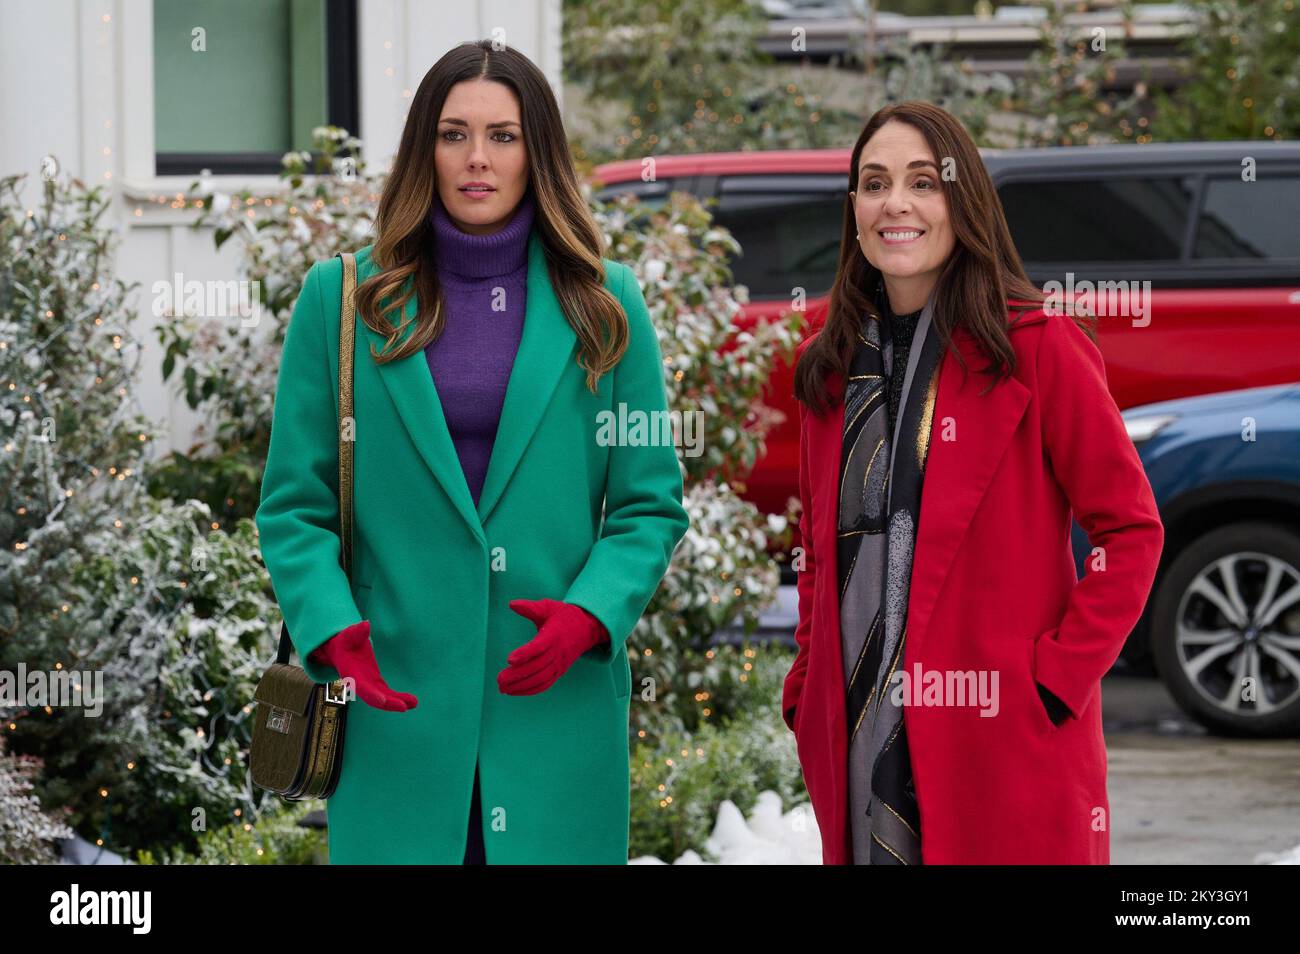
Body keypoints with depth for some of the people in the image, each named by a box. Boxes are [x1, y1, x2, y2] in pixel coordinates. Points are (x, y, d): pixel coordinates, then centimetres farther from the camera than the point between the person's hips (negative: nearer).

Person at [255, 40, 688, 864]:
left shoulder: (602, 304, 7)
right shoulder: (344, 301, 6)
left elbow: (652, 504, 7)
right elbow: (295, 506, 5)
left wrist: (591, 613, -11)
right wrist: (331, 628, -12)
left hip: (558, 701, 1)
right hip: (397, 710, 0)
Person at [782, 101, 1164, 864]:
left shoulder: (1038, 348, -5)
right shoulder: (832, 367, 12)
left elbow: (1131, 529, -5)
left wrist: (1058, 678, -11)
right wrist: (809, 689, 10)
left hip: (1005, 744, -5)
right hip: (859, 738, 5)